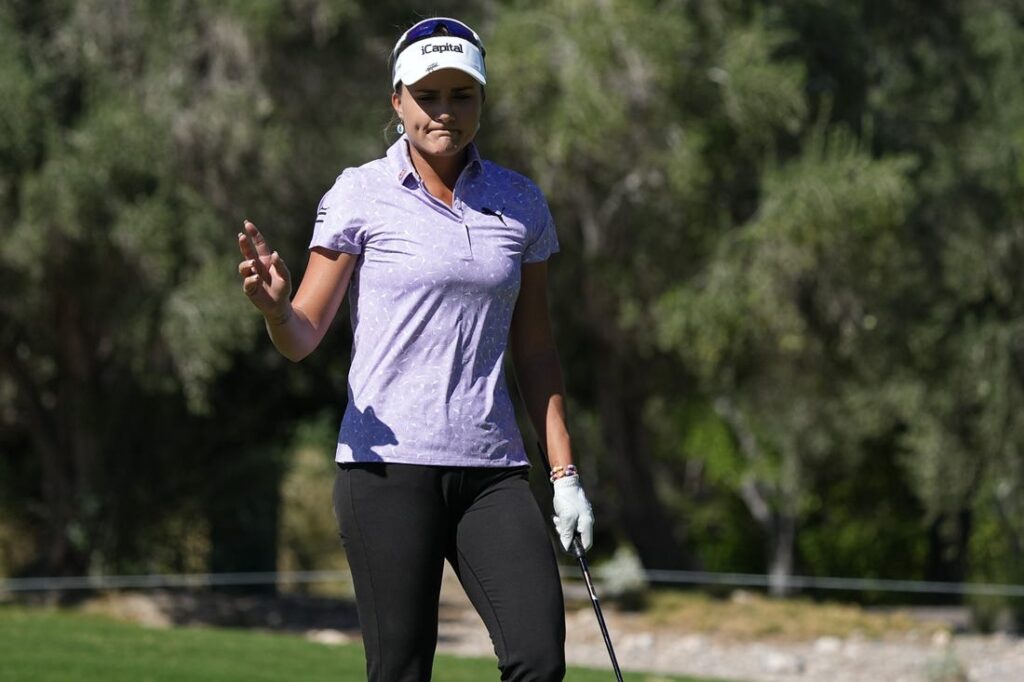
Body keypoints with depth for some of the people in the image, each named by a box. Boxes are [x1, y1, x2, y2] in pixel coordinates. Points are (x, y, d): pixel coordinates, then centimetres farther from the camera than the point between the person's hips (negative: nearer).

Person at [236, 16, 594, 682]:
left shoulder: (520, 203, 11)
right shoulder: (361, 194, 1)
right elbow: (303, 337, -1)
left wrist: (565, 472, 11)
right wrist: (275, 306, -24)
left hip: (491, 470, 3)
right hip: (388, 465, -3)